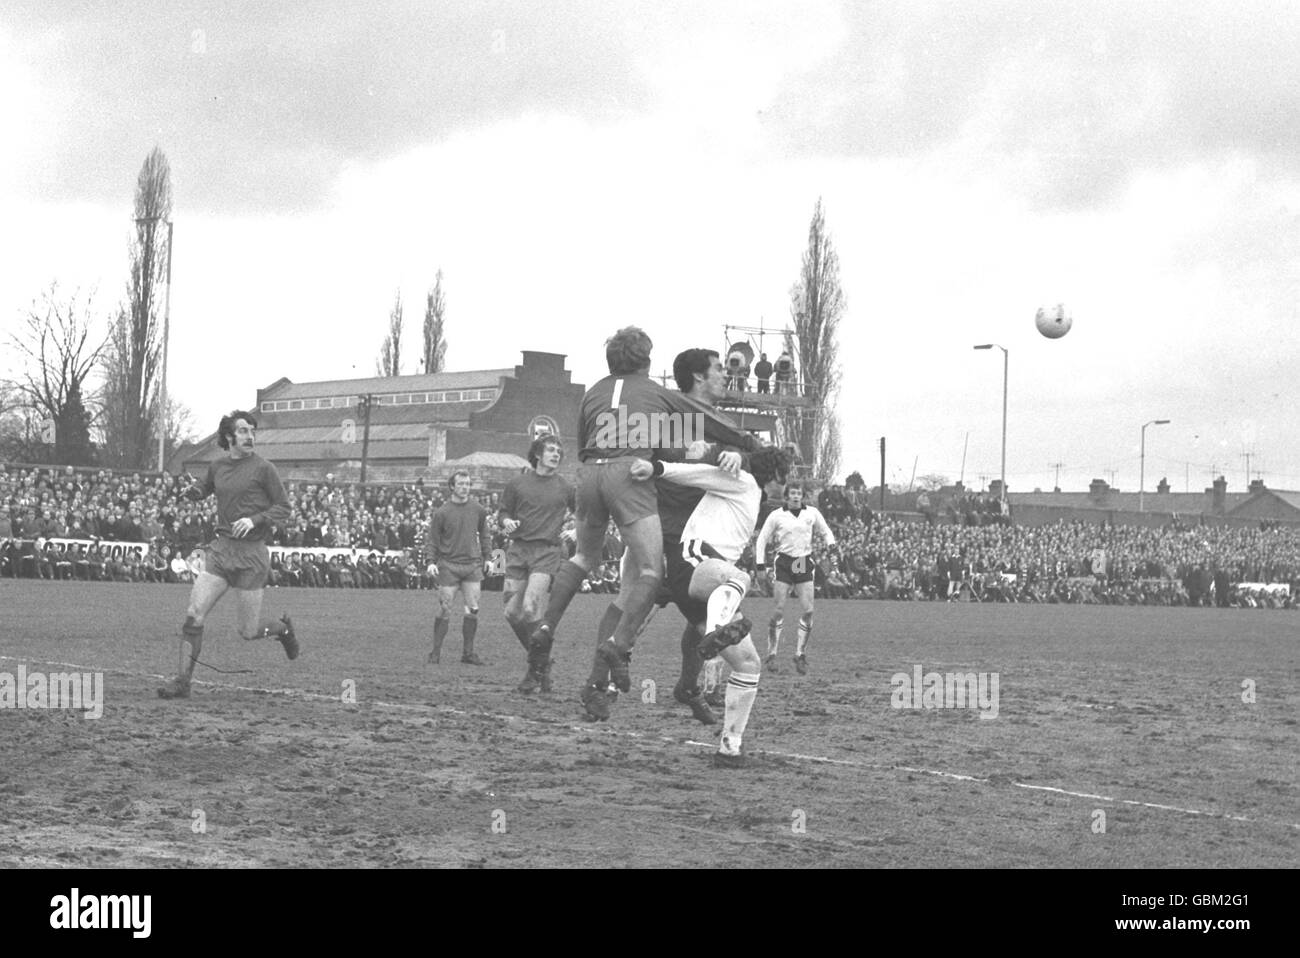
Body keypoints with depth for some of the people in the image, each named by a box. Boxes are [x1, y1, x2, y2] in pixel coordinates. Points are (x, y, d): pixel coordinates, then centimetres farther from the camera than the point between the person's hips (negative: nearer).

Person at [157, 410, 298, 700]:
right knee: (193, 615, -10)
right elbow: (204, 490, 28)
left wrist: (255, 520, -17)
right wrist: (193, 490, 4)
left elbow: (283, 507, -1)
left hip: (251, 553, -4)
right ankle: (182, 681, -5)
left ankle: (283, 628, 35)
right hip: (221, 548, 4)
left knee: (248, 632, 3)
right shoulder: (217, 467, 9)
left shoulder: (263, 468, -5)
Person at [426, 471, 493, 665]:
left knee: (472, 610, -1)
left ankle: (468, 653, 7)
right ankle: (435, 653, 5)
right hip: (448, 566, -3)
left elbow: (484, 535, 18)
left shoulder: (478, 510, 7)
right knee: (444, 611, -3)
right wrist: (431, 561, -7)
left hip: (472, 565, 3)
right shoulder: (442, 513, -3)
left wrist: (488, 557, 12)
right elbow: (432, 539, 3)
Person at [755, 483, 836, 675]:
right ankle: (772, 654, 0)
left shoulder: (812, 513, 6)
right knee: (779, 610, -9)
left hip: (804, 564, 2)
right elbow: (762, 539, 6)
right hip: (783, 563, -2)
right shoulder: (776, 515, 1)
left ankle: (800, 655, 3)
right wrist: (760, 562, -5)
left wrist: (831, 544, -4)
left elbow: (826, 531, 17)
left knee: (807, 610, -8)